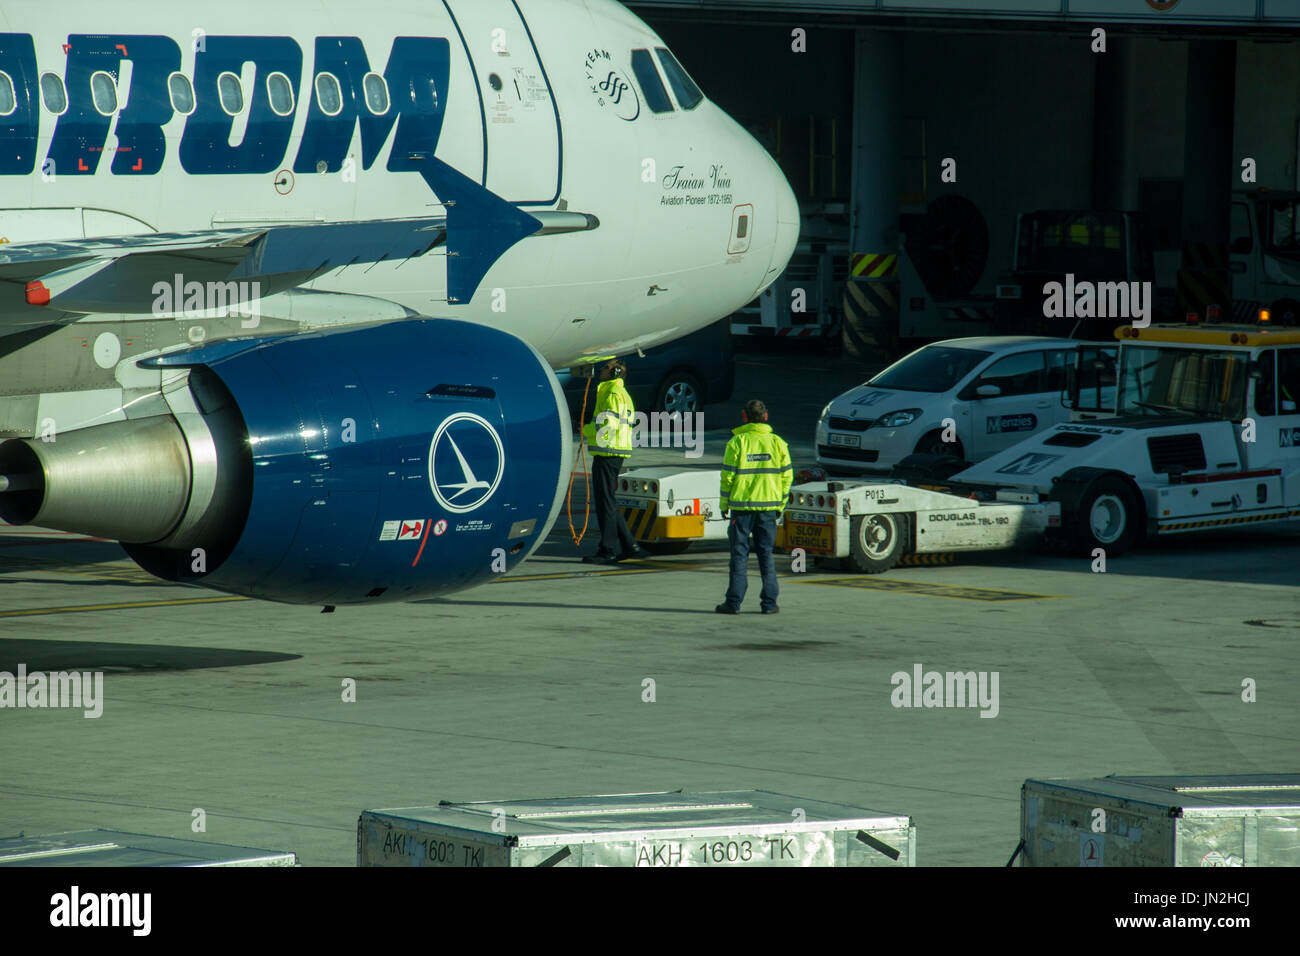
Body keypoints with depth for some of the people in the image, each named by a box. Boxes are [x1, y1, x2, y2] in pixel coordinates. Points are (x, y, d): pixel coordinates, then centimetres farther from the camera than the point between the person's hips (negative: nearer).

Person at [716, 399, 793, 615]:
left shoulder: (737, 443, -7)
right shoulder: (777, 443, 2)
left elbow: (728, 476, -6)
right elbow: (786, 476, 4)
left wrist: (724, 504, 5)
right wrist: (780, 504, 14)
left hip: (742, 505, -3)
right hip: (768, 505, 3)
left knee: (739, 554, 3)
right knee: (766, 554, 9)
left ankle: (734, 602, 2)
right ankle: (769, 602, 7)